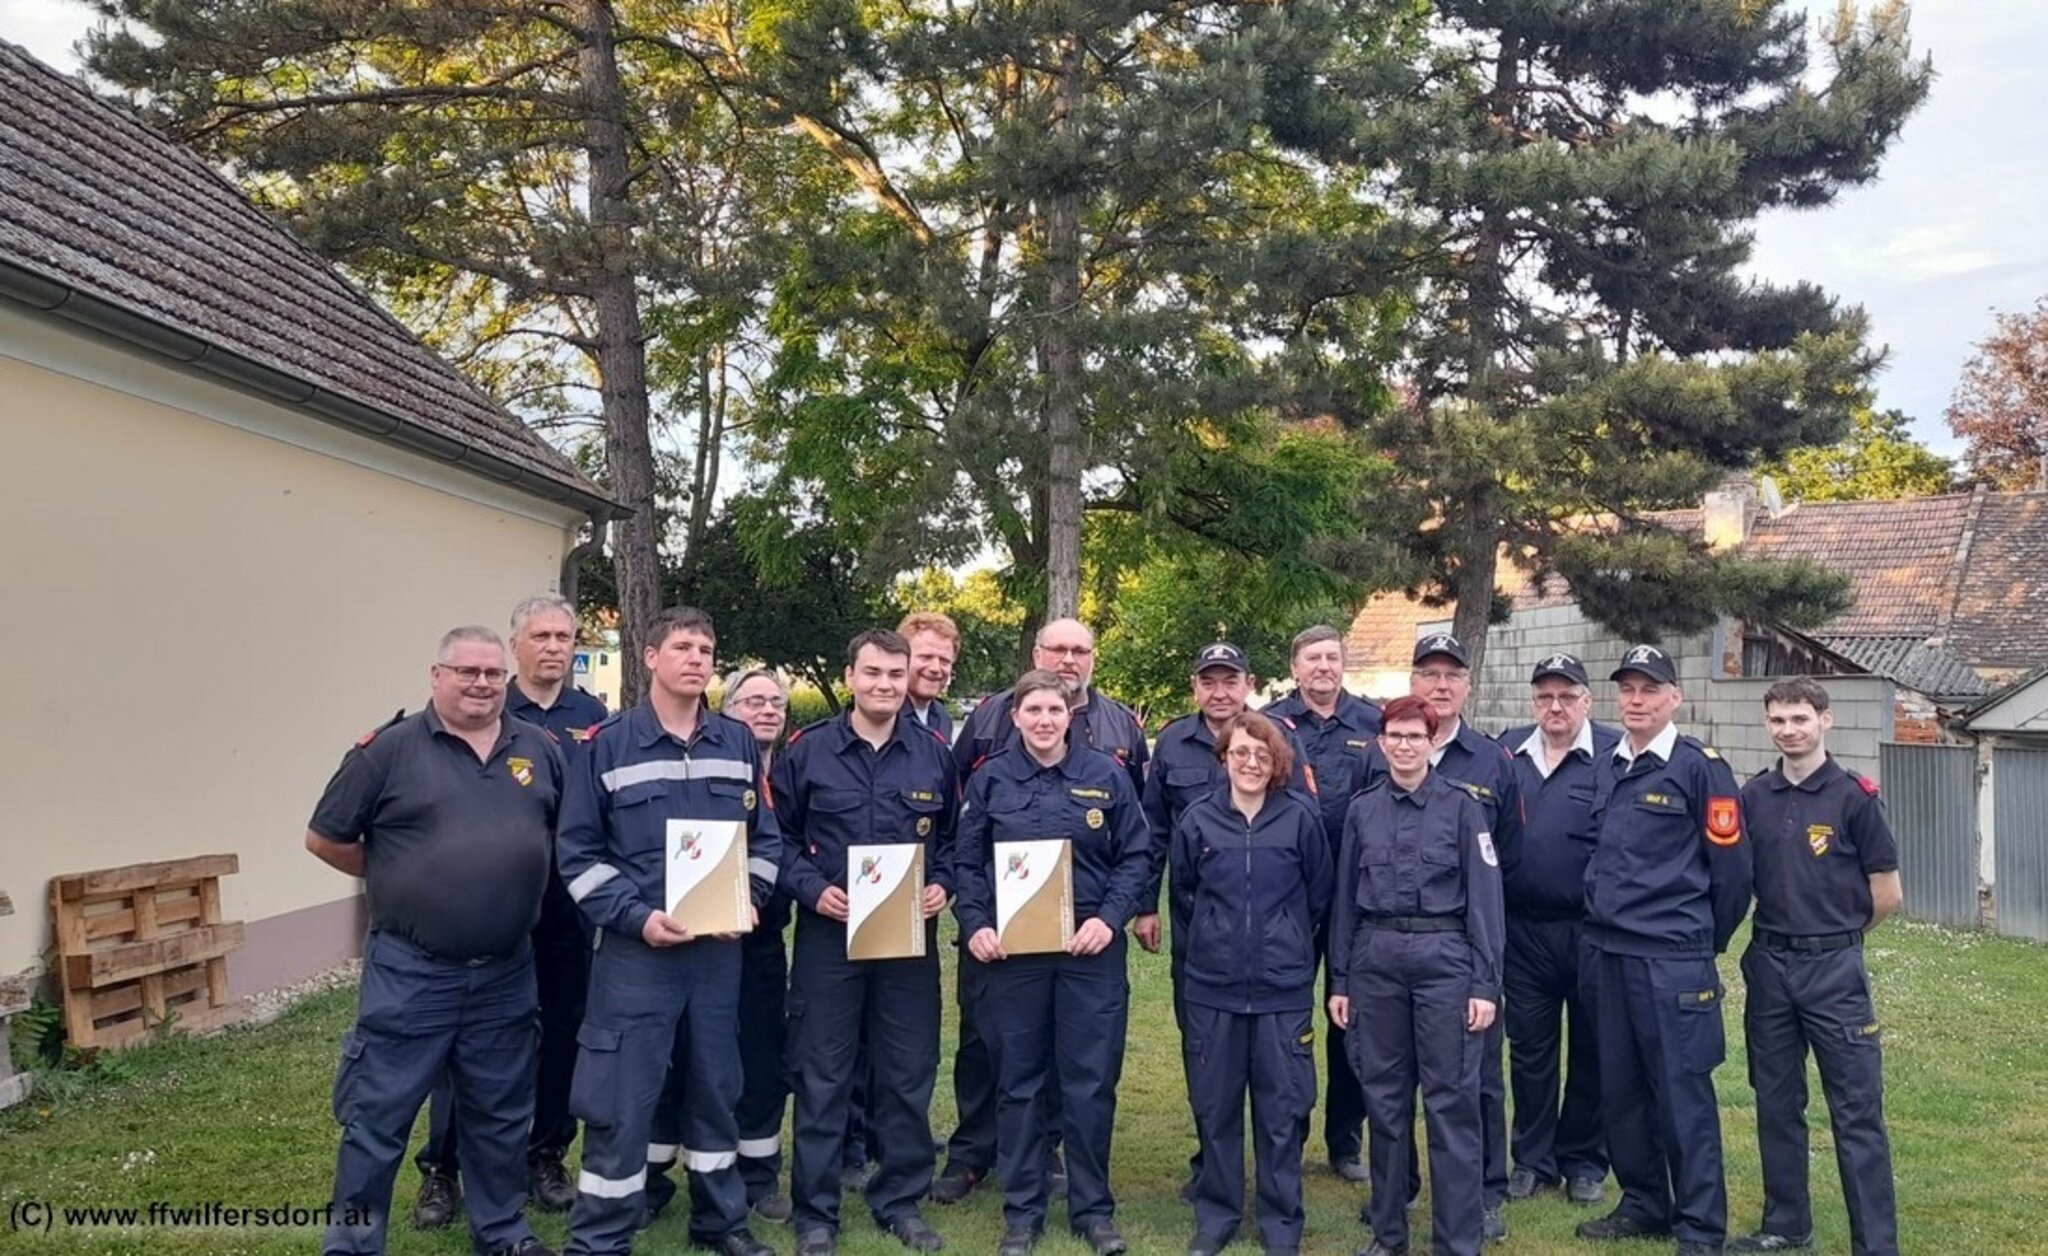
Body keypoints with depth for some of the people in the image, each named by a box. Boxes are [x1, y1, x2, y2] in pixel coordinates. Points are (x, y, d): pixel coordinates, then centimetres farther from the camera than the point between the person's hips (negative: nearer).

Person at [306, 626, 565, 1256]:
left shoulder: (540, 750, 4)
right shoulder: (389, 749, -8)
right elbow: (324, 838, -1)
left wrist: (518, 877, 7)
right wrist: (396, 882, 2)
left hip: (507, 974, 4)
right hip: (411, 973, -4)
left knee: (500, 1115, 17)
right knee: (378, 1115, 5)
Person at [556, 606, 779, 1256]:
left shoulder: (738, 743, 6)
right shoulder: (608, 745, -4)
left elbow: (766, 838, 13)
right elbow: (578, 852, -4)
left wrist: (748, 901, -4)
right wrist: (635, 917, -15)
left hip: (721, 947, 4)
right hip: (636, 949, -3)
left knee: (715, 1086, 16)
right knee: (620, 1100, 0)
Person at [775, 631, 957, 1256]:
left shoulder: (934, 752, 3)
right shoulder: (806, 749, -3)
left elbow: (953, 836, 13)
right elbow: (779, 836, 2)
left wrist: (943, 885, -3)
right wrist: (812, 889, -12)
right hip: (828, 934, -2)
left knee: (908, 1073, 10)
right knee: (822, 1076, 5)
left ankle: (900, 1200, 26)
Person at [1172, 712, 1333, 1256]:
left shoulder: (1301, 818, -5)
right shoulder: (1197, 820, -2)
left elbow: (1320, 896, 6)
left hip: (1284, 988, -1)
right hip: (1213, 987, 1)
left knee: (1282, 1109, 6)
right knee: (1214, 1106, 10)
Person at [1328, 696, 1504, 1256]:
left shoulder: (1462, 804, -2)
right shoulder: (1362, 809, 7)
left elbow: (1485, 894, -4)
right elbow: (1345, 897, 10)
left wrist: (1486, 983, -9)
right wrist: (1339, 980, 8)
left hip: (1444, 957, -3)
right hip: (1376, 959, 3)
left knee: (1451, 1099, 0)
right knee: (1383, 1096, 10)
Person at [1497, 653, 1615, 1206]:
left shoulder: (1615, 755, -9)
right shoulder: (1507, 752, 4)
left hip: (1592, 931, -3)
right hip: (1523, 930, 3)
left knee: (1592, 1051, 11)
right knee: (1528, 1049, 12)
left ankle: (1584, 1161, 27)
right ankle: (1532, 1158, 26)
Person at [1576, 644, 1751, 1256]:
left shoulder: (1701, 767, -7)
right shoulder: (1607, 769, 11)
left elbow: (1731, 867, -6)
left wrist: (1704, 945, 2)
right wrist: (1605, 920, 16)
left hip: (1671, 959, -6)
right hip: (1605, 952, 6)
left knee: (1682, 1092, 0)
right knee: (1620, 1088, 13)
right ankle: (1643, 1205, 28)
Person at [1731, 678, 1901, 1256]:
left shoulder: (1854, 796, -7)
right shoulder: (1754, 796, 5)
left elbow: (1887, 895, -3)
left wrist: (1834, 935, 7)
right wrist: (1783, 933, 7)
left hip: (1833, 968, -4)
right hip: (1768, 964, 5)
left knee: (1856, 1111, 0)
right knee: (1776, 1104, 13)